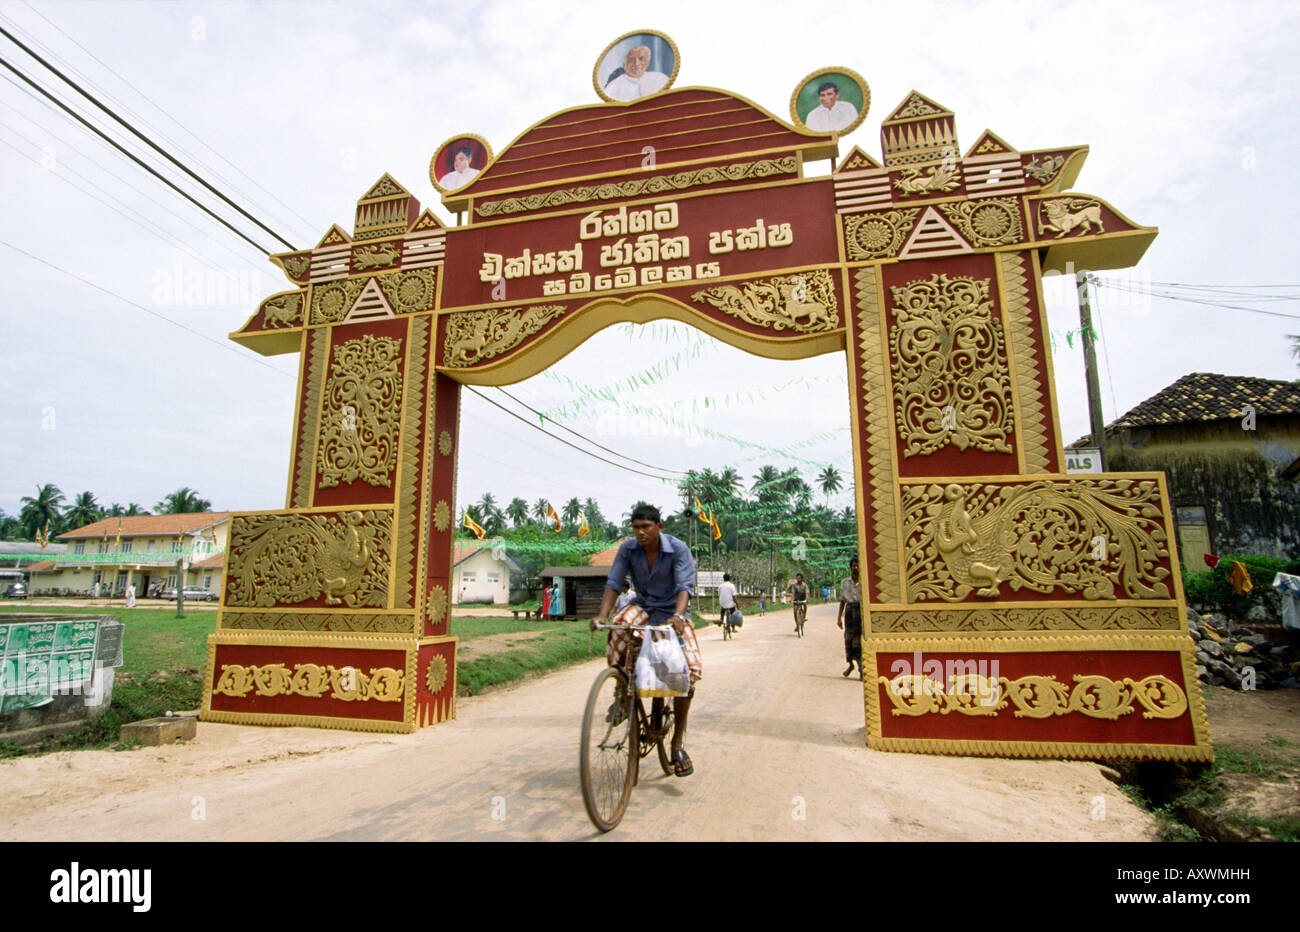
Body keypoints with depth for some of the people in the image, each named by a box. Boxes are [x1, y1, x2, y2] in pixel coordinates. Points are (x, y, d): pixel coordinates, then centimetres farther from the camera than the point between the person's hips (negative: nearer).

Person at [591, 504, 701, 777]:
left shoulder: (678, 549, -17)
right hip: (643, 606, 2)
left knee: (689, 669, -16)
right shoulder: (628, 549, -9)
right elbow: (613, 582, -13)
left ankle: (678, 743, -1)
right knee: (621, 626, -33)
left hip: (672, 612, -2)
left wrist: (678, 616, -45)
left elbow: (685, 586, -26)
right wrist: (602, 614, -30)